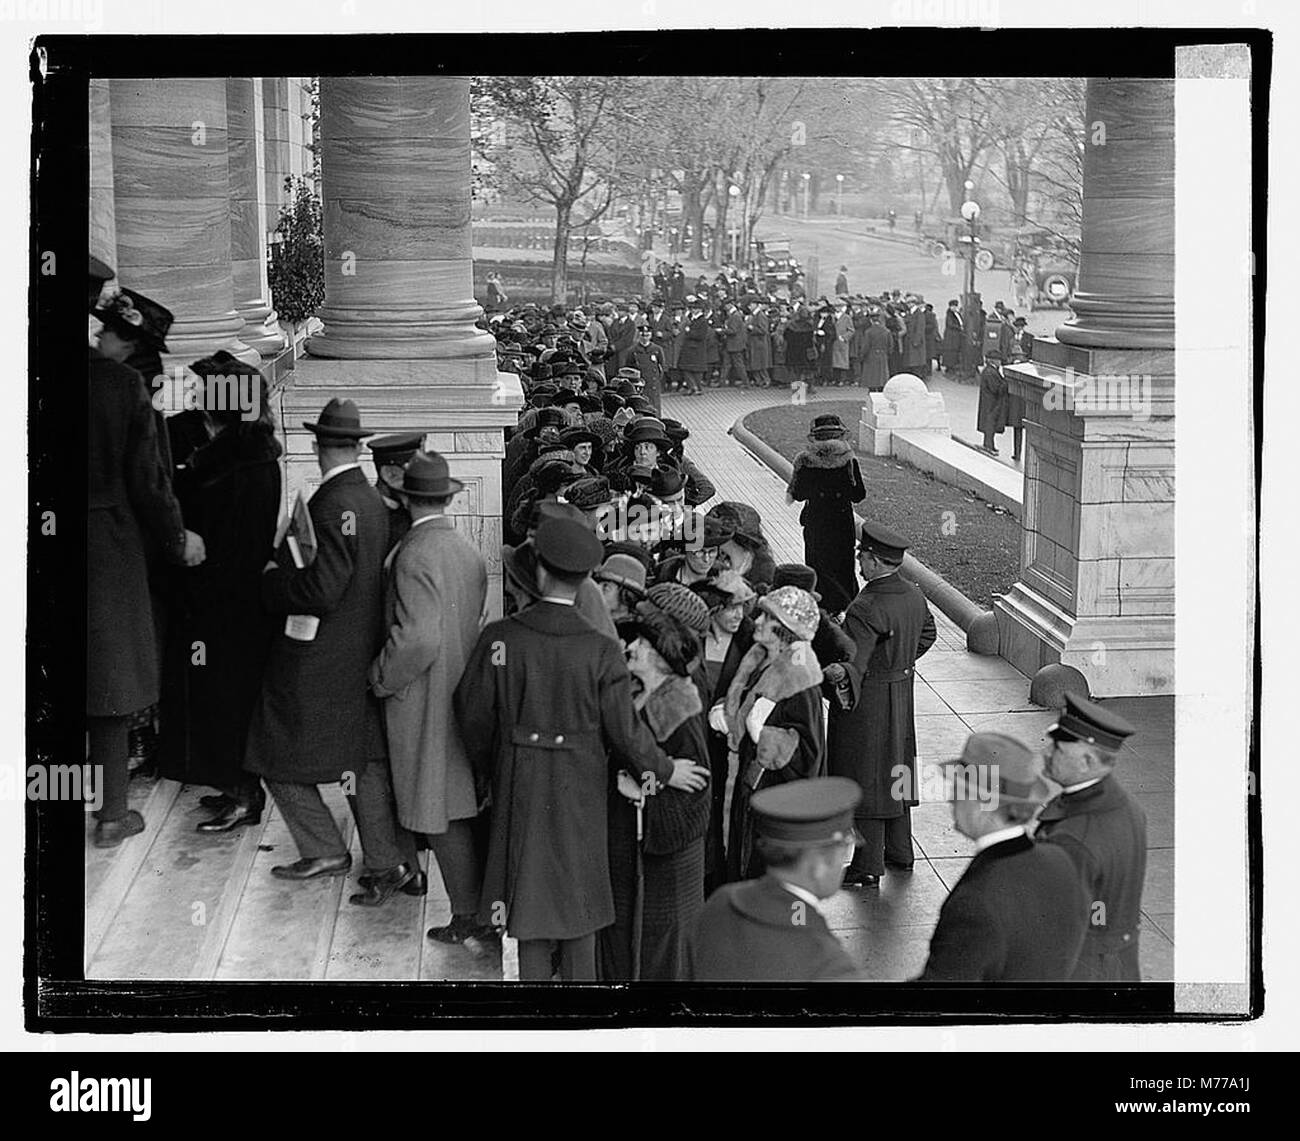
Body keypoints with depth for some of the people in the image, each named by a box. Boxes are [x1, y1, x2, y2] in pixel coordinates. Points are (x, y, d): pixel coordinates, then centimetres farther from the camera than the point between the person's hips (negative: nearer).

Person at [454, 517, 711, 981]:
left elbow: (472, 712, -3)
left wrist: (485, 769, 15)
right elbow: (624, 729, -10)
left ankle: (534, 975, 17)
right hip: (581, 787, -1)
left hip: (519, 783, 1)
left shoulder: (499, 638, -12)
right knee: (579, 894, 14)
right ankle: (580, 976, 22)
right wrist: (665, 770, 7)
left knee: (530, 896, 12)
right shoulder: (602, 651, -15)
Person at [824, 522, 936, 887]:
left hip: (866, 703, -8)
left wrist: (842, 673, -51)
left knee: (865, 782, 1)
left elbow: (856, 662, -31)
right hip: (902, 695, 9)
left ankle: (868, 868, 8)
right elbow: (927, 633, 18)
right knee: (895, 773, 20)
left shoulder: (866, 609, -26)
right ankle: (900, 853, 33)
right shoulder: (913, 594, 0)